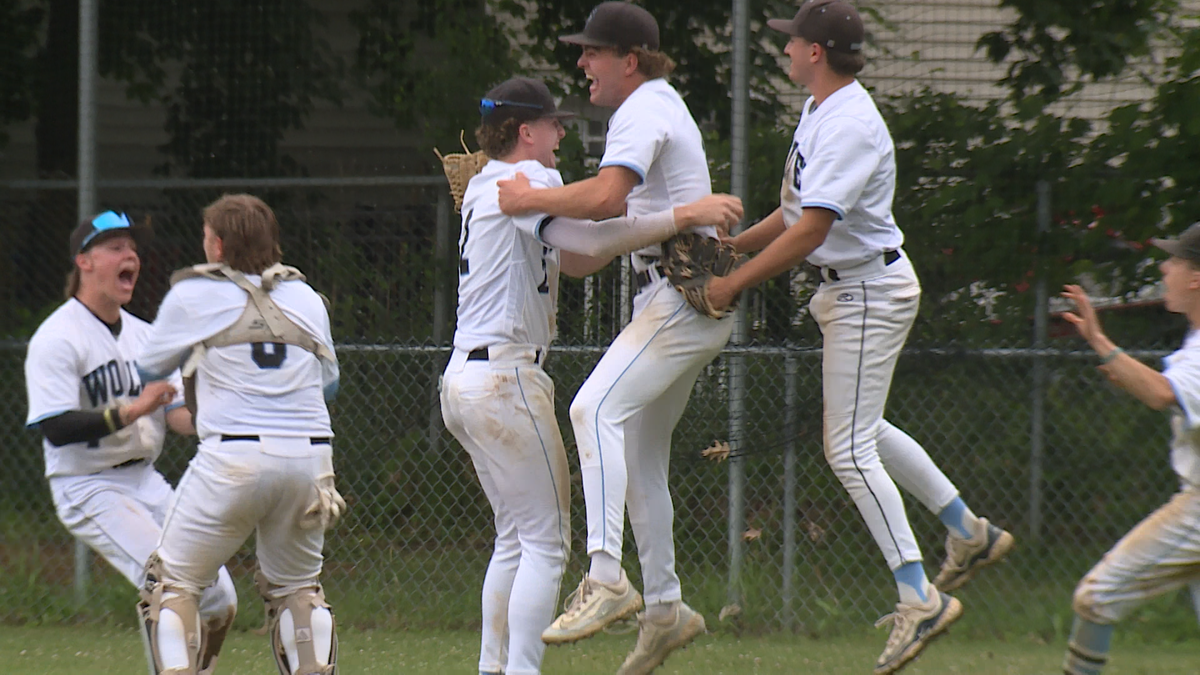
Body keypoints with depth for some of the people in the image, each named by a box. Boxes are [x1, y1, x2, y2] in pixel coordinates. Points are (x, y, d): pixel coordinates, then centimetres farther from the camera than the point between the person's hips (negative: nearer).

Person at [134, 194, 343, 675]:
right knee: (297, 586, 21)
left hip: (234, 457, -4)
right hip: (310, 456, 4)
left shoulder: (194, 296, 4)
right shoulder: (307, 298, 14)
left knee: (173, 581, 8)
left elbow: (150, 367, 17)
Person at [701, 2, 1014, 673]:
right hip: (849, 286, 11)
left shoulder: (851, 126, -24)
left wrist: (734, 284, -25)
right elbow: (797, 213, 19)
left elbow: (811, 230, -29)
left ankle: (920, 597, -11)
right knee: (864, 430, 22)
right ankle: (970, 532, 32)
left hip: (870, 291, -11)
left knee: (850, 449, -11)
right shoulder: (819, 110, 10)